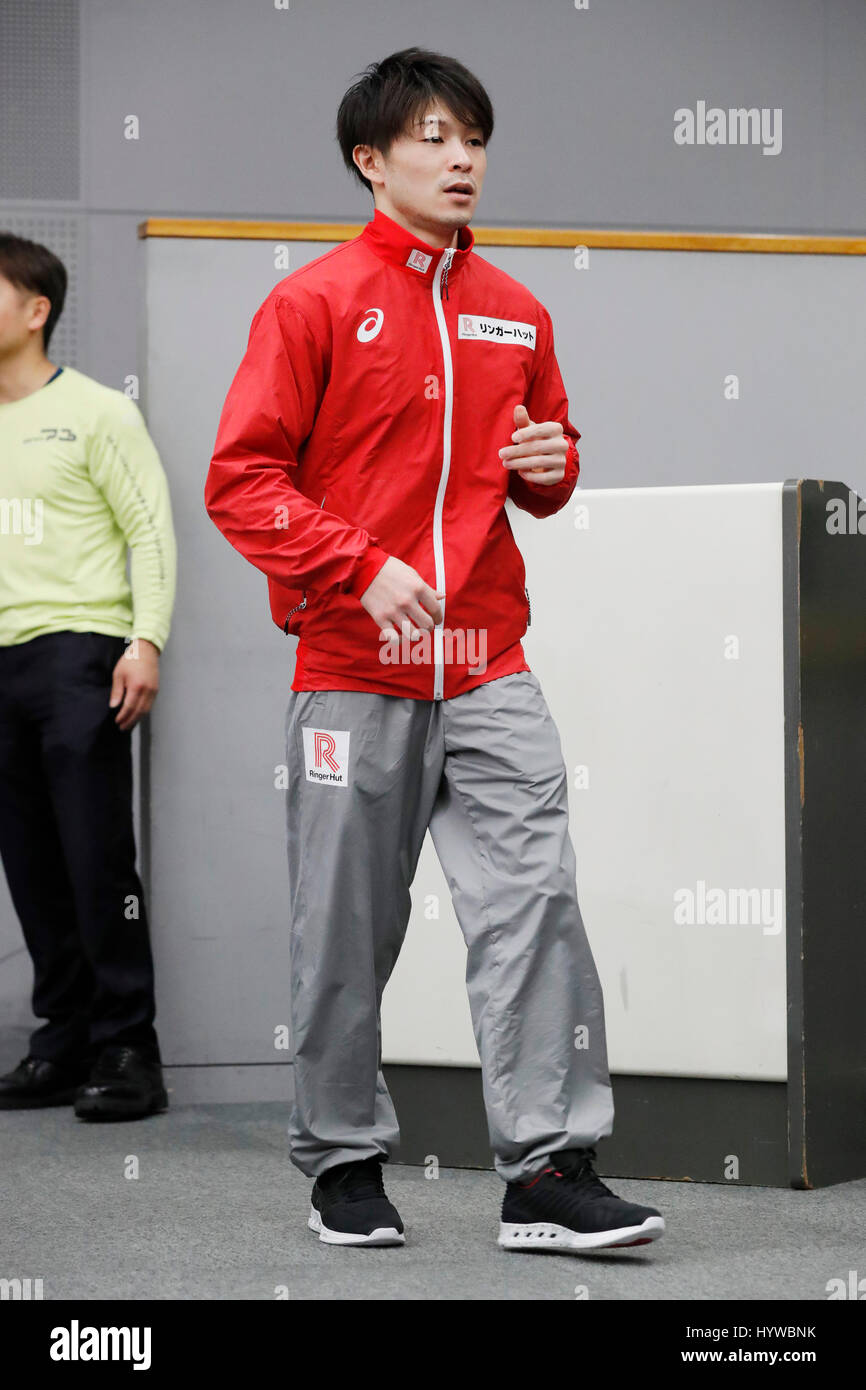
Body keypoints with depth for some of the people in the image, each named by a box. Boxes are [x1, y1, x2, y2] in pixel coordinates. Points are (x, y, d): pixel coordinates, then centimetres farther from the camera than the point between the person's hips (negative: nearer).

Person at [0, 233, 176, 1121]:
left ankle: (127, 1049, -4)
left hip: (78, 654, -6)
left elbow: (151, 531, -4)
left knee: (98, 861, -8)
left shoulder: (96, 413, 0)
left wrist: (146, 641, -14)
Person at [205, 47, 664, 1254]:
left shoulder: (517, 315, 13)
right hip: (354, 670, -4)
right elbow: (240, 480, -7)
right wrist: (363, 569, -18)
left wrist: (551, 463, 0)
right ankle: (345, 1166, 19)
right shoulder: (315, 303, -2)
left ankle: (550, 1170, -5)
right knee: (348, 931, 4)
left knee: (534, 903, -7)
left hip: (489, 673, 4)